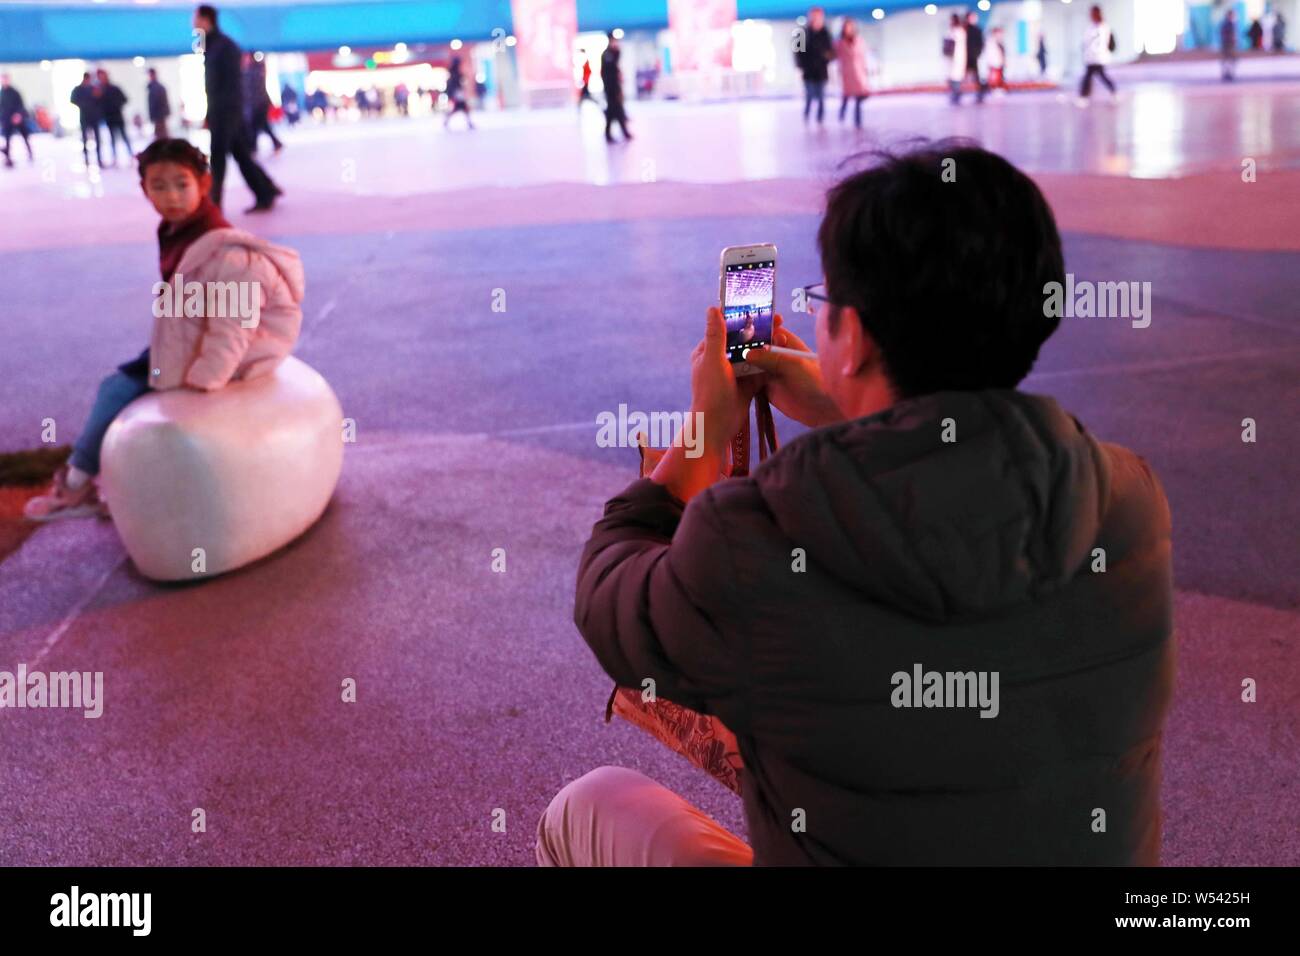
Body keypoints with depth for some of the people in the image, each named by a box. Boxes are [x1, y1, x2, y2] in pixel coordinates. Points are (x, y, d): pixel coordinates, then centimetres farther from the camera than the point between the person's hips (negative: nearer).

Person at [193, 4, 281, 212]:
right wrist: (211, 113, 17)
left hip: (227, 109, -9)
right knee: (241, 154, 10)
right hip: (219, 110, 9)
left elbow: (231, 80, -17)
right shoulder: (211, 46, 16)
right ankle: (266, 194, 15)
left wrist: (216, 111, -20)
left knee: (218, 156, -7)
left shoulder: (225, 45, -12)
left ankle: (213, 205, -5)